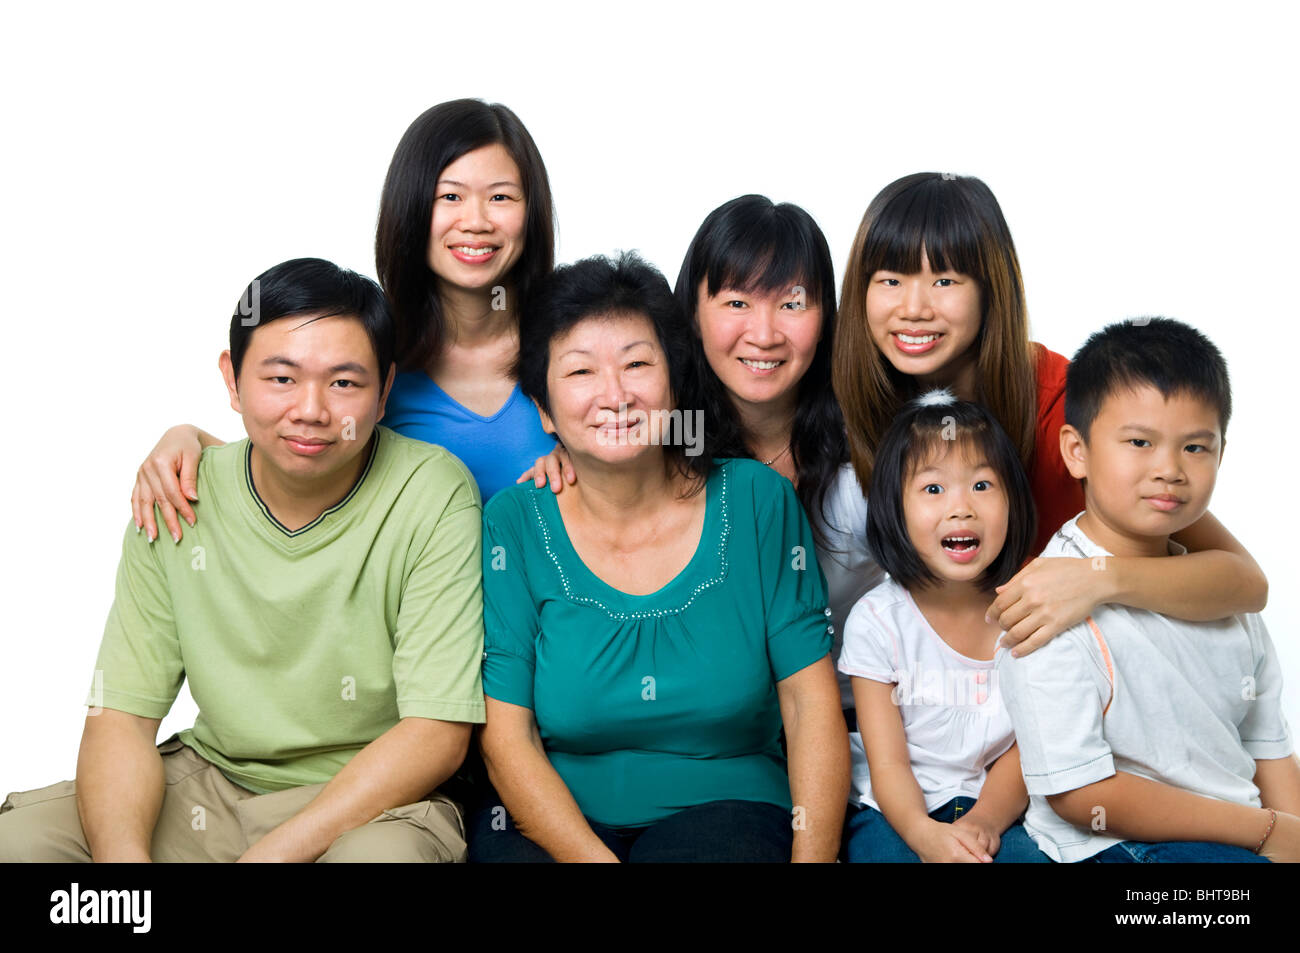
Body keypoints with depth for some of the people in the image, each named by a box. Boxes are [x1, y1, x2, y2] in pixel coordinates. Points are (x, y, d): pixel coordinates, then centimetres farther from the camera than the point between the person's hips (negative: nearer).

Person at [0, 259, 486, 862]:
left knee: (380, 854, -36)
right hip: (211, 780, 4)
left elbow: (438, 733, -17)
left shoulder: (433, 494, -15)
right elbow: (121, 716, -6)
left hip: (380, 801, -3)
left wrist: (270, 854, -25)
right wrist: (123, 852, -27)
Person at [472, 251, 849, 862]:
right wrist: (595, 859, -19)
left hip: (725, 808, 0)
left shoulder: (757, 502, 1)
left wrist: (813, 856, -13)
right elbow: (507, 738, -5)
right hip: (550, 822, 0)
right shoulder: (513, 525, -1)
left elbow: (812, 705, 0)